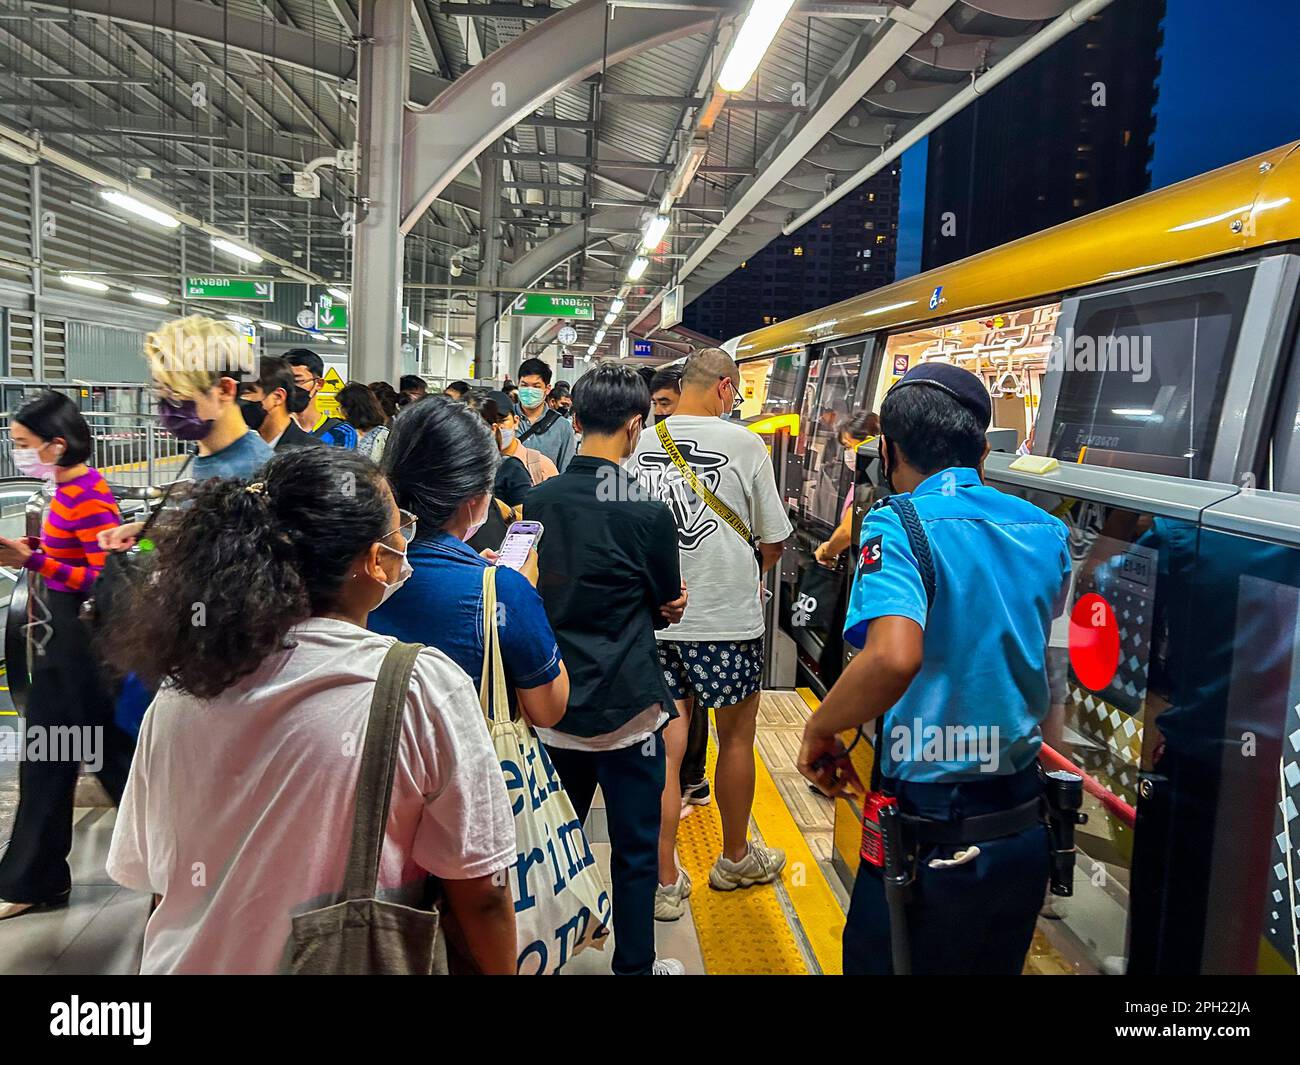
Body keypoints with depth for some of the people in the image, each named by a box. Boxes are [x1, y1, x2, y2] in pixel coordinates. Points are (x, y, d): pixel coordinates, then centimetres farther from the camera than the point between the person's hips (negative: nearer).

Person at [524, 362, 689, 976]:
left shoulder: (538, 501, -3)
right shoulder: (649, 512, -14)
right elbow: (667, 608, 0)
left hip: (554, 701, 5)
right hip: (626, 706, -4)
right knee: (635, 851, 11)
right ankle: (633, 967, 26)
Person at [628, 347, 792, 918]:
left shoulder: (639, 445, 0)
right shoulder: (742, 443, -11)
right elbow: (774, 537, -4)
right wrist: (761, 569, 18)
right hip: (726, 617, -3)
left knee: (665, 745, 10)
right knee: (737, 737, 16)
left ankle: (665, 882, 17)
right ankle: (735, 858, 35)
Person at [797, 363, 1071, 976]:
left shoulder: (899, 523, -17)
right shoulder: (1047, 532, 2)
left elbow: (894, 657, -35)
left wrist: (819, 730, -18)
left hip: (932, 838, -6)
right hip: (1026, 827, 6)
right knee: (994, 967, 25)